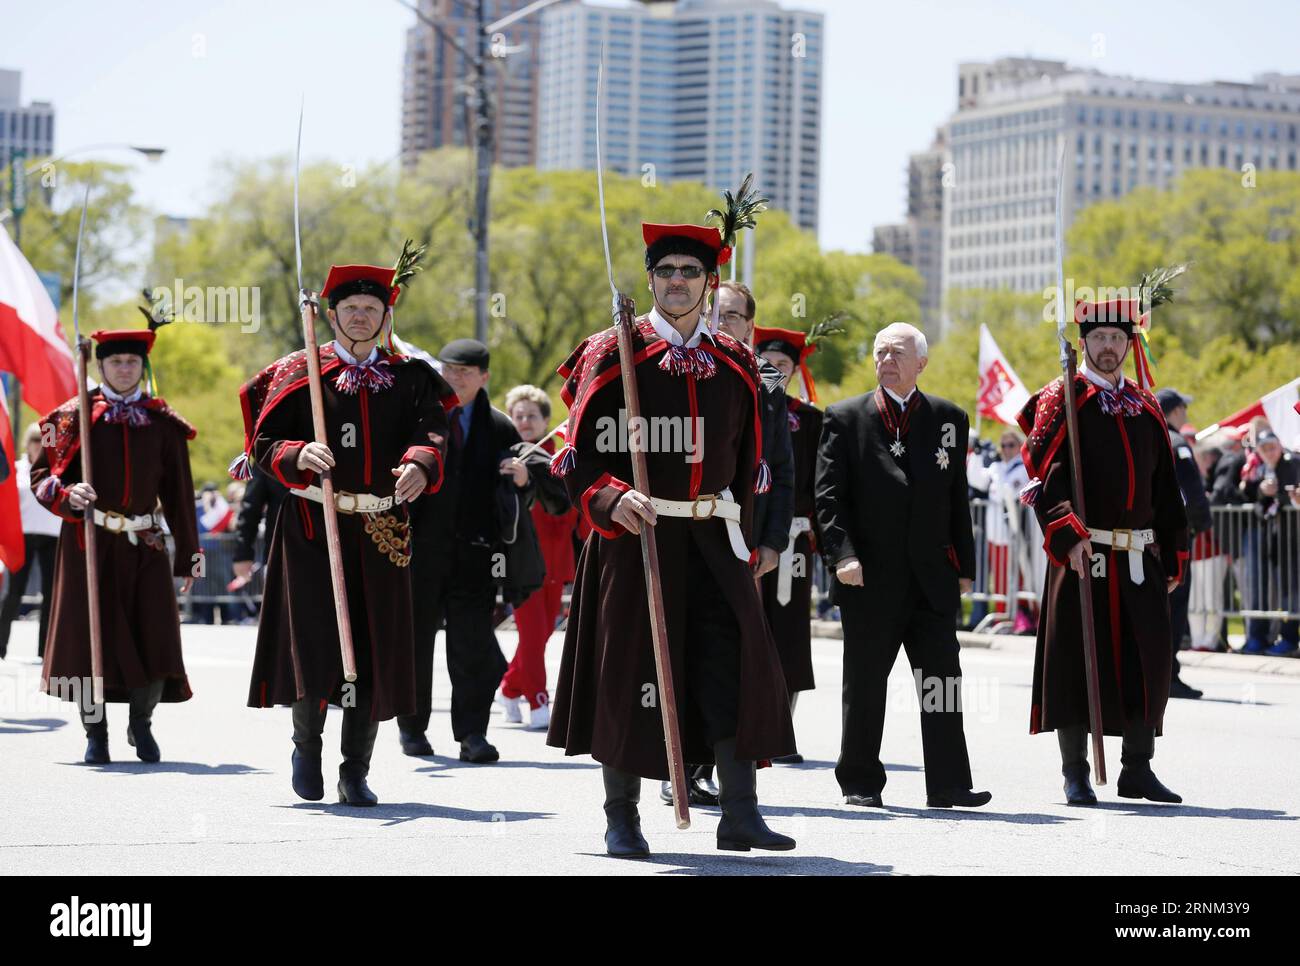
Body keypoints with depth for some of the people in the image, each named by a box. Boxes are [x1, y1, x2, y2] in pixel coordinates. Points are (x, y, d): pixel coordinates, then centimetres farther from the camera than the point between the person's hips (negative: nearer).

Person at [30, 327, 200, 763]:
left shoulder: (163, 423, 8)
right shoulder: (75, 417, 3)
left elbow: (179, 493, 11)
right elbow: (42, 476, 3)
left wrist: (188, 557, 9)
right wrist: (68, 495, -19)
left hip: (145, 547, 1)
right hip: (89, 544, -1)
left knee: (154, 641, -4)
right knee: (89, 638, -1)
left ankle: (141, 723, 20)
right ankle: (96, 734, 13)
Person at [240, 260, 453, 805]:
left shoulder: (410, 378, 9)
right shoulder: (300, 373, 5)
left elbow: (432, 433, -6)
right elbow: (264, 444, 0)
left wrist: (420, 464, -29)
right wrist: (299, 457, -23)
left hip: (382, 533, 2)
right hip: (312, 526, -2)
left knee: (374, 649, 2)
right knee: (315, 642, -9)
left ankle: (355, 772, 12)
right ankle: (307, 745, 17)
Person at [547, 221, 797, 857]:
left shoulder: (735, 363, 12)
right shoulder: (612, 354, -1)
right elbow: (578, 454, -4)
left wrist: (744, 540, 13)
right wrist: (612, 499, -22)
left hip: (714, 540, 3)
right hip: (633, 538, -3)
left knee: (735, 667, -5)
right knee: (630, 671, 0)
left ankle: (739, 815, -3)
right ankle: (622, 818, 10)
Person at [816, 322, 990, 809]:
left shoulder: (949, 419, 11)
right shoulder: (845, 418, 3)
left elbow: (957, 499, 12)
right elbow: (828, 495, -4)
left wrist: (964, 566, 9)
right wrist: (842, 554, -16)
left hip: (933, 577, 2)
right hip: (870, 577, -2)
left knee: (944, 679, -1)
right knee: (865, 683, 5)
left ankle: (948, 784, 2)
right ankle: (860, 783, 14)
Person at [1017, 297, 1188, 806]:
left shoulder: (1146, 408, 15)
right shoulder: (1062, 400, 0)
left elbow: (1166, 490, 17)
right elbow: (1048, 475, -12)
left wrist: (1173, 558, 13)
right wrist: (1069, 534, -24)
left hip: (1141, 559, 5)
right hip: (1083, 553, -5)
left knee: (1147, 661, 4)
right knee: (1076, 660, -2)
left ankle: (1138, 769, 13)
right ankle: (1076, 774, 5)